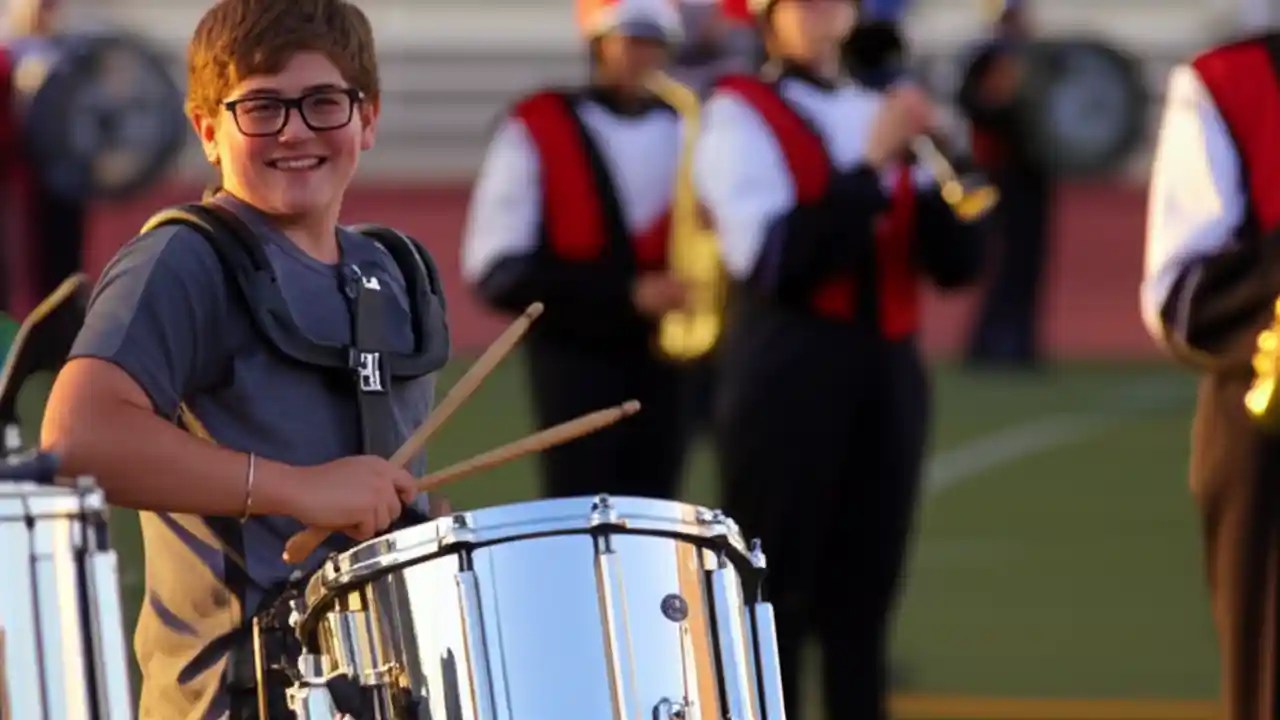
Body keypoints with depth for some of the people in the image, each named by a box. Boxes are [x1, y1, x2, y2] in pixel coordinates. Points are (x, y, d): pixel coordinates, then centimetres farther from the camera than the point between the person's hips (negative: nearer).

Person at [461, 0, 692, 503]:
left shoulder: (686, 131, 11)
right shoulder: (537, 129, -3)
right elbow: (497, 269, -9)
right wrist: (627, 293, -17)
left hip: (664, 361, 4)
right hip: (575, 359, -4)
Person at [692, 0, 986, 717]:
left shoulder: (885, 113, 14)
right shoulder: (740, 114, -3)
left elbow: (956, 263, 6)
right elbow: (776, 257, -16)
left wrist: (929, 162, -10)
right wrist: (871, 165, -18)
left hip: (888, 373, 5)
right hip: (787, 376, -5)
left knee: (863, 596, 7)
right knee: (774, 596, -4)